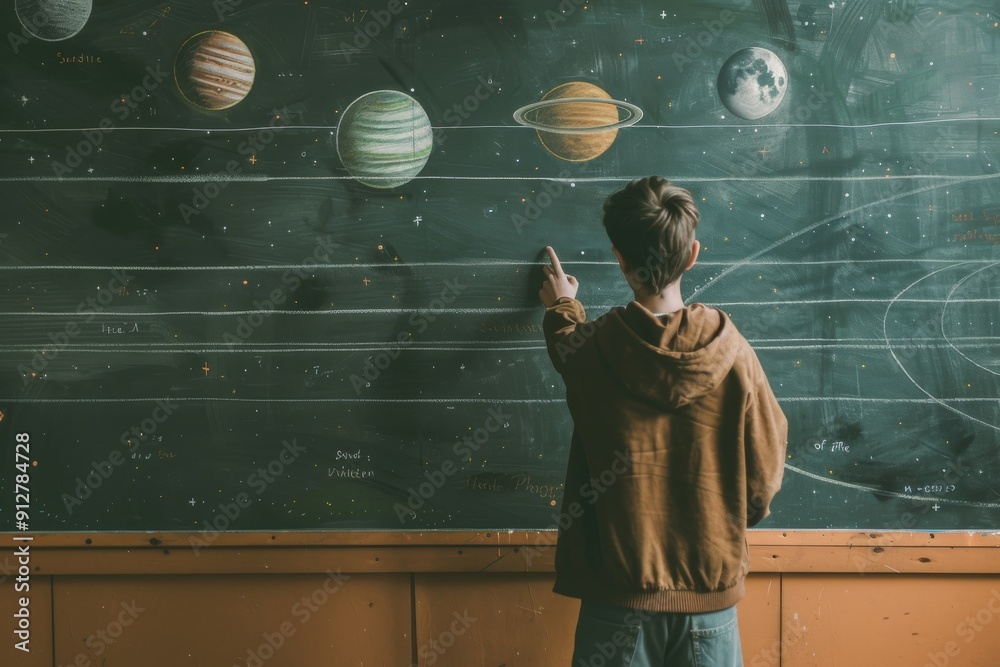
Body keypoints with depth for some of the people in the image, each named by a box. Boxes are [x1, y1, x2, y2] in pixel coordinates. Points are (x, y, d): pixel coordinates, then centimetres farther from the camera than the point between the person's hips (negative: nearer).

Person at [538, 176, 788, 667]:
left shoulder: (591, 351, -11)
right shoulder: (733, 356, -11)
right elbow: (764, 478, -4)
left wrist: (562, 308, 37)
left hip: (619, 595, 0)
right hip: (710, 594, 1)